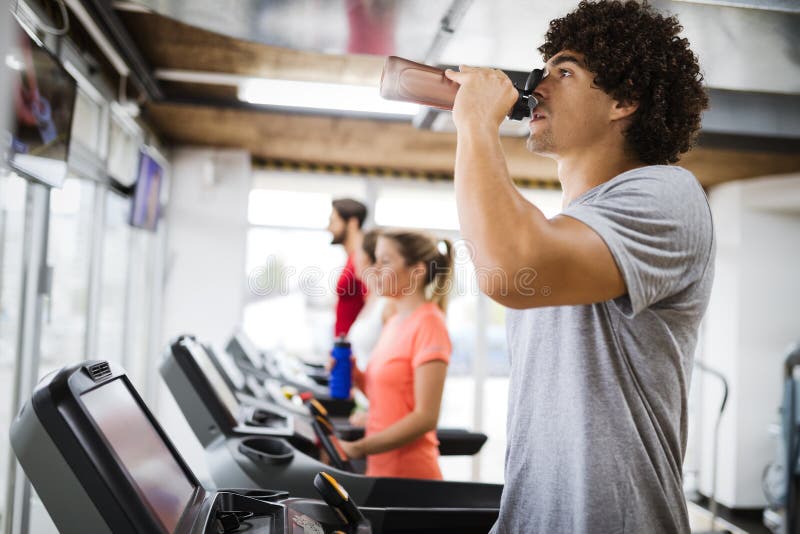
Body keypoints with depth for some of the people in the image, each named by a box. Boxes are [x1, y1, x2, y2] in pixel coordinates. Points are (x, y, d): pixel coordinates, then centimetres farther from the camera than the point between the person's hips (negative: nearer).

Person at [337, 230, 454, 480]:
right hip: (381, 467, 7)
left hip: (409, 474, -7)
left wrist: (359, 448, -19)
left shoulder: (427, 324, -14)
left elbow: (425, 417, -18)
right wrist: (355, 375, 0)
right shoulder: (395, 322, 10)